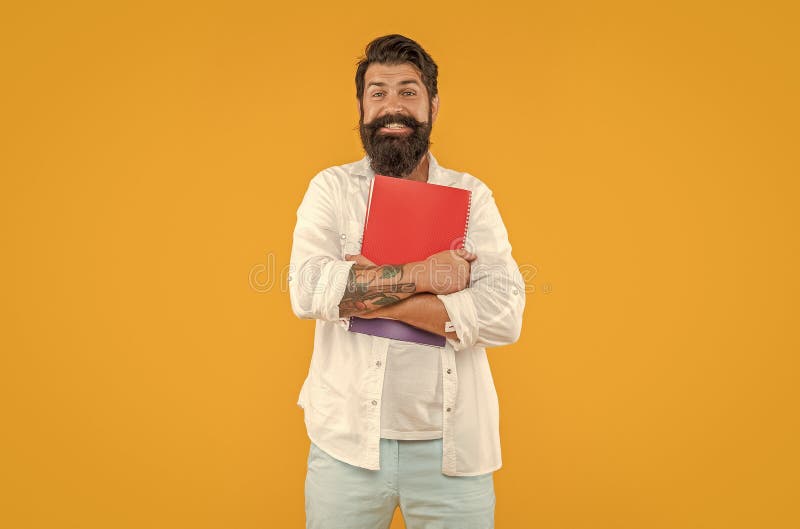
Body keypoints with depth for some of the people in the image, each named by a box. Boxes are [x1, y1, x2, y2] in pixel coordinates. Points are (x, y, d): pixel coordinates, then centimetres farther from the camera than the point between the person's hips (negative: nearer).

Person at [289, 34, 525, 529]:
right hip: (348, 440, 0)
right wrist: (421, 275, -17)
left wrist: (377, 297, -16)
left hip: (452, 444, 1)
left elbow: (506, 315, -12)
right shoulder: (332, 188, 1)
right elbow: (308, 290, -15)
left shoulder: (472, 196, 1)